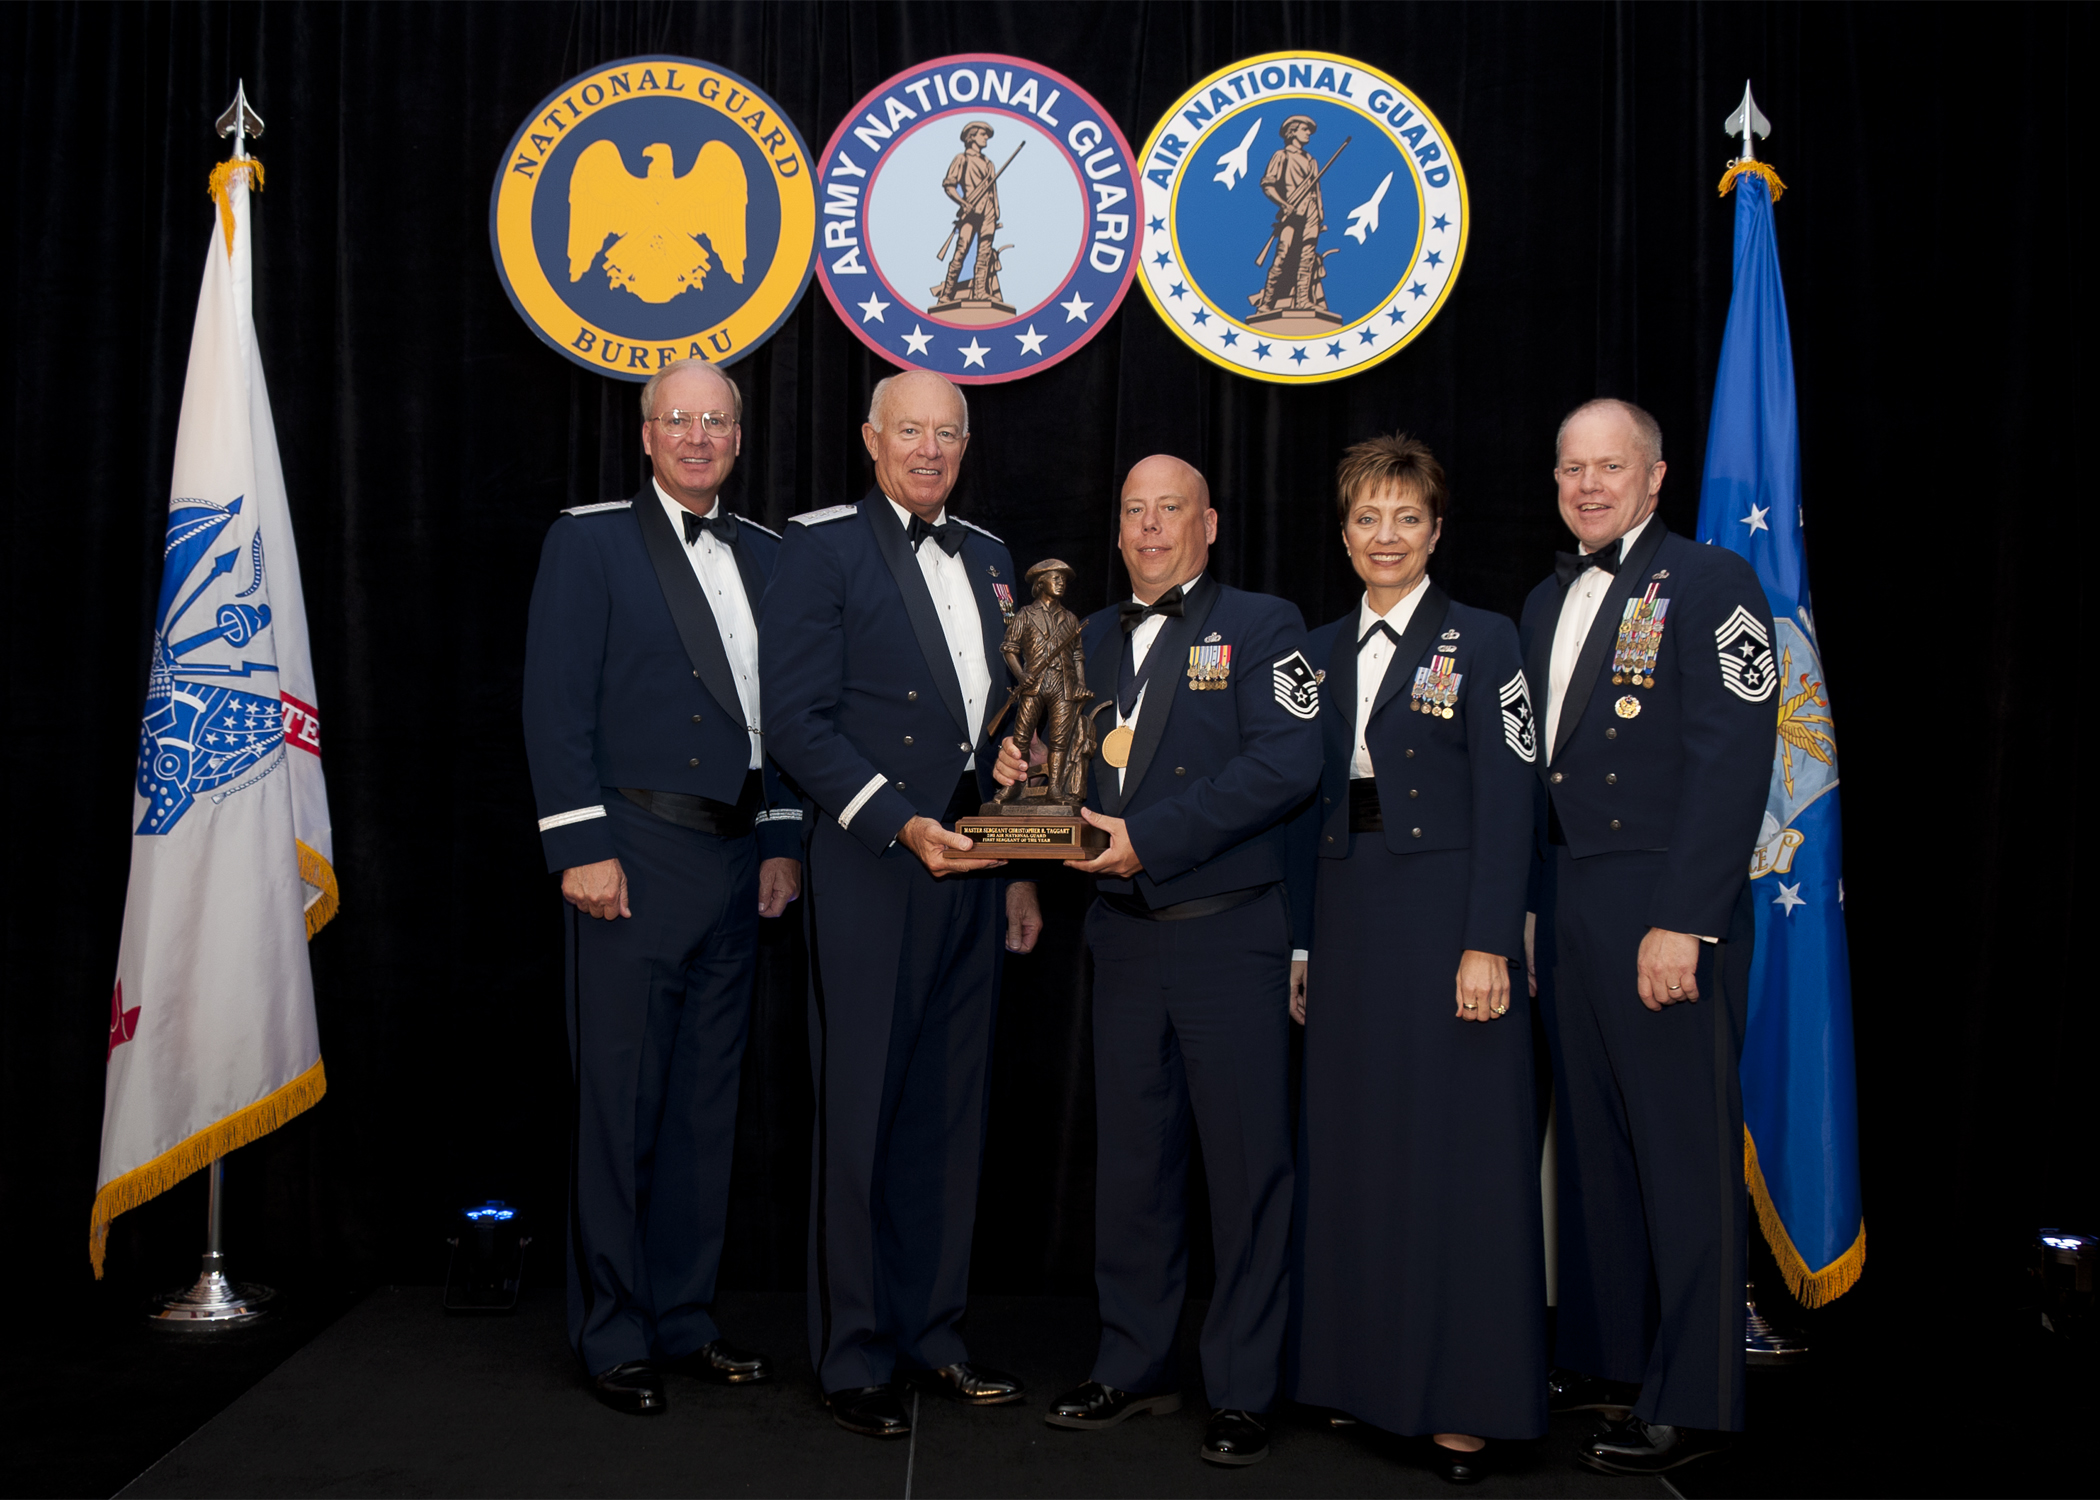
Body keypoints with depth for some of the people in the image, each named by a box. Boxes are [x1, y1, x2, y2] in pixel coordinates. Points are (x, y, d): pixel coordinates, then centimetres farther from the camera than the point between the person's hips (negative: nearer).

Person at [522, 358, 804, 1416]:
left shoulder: (764, 554, 14)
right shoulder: (588, 540, -1)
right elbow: (556, 704, -8)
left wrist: (785, 841, 7)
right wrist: (583, 846, -14)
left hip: (737, 863, 5)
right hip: (633, 860, -5)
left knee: (705, 1103, 11)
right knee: (618, 1103, 0)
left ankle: (682, 1319, 23)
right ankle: (613, 1337, 12)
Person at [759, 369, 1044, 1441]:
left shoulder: (988, 559, 16)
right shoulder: (823, 549, -3)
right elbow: (797, 723, -11)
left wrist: (1020, 868, 14)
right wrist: (904, 825, -19)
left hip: (971, 873, 6)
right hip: (872, 872, -6)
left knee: (950, 1113, 12)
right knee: (861, 1119, 1)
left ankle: (931, 1334, 25)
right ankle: (853, 1358, 14)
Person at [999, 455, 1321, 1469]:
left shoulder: (1260, 626, -1)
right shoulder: (1090, 640, 16)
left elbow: (1287, 761, -15)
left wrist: (1152, 836, -20)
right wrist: (1021, 768, -2)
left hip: (1230, 936, -5)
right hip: (1124, 936, 5)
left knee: (1247, 1163, 1)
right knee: (1131, 1158, 12)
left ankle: (1242, 1388, 11)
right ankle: (1134, 1366, 24)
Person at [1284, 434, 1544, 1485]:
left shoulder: (1481, 642, -3)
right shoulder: (1321, 651, 13)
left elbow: (1507, 802, -9)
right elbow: (1308, 803, 13)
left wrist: (1488, 943, -16)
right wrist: (1300, 939, 9)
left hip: (1447, 916, -5)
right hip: (1347, 921, 5)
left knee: (1455, 1152, -2)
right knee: (1352, 1148, 9)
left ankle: (1462, 1397, 6)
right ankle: (1360, 1368, 22)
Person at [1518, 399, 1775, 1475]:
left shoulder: (1710, 585, -6)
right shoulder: (1546, 603, 17)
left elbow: (1732, 762, -14)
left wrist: (1682, 922, -19)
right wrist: (1527, 906, 10)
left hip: (1664, 912, -7)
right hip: (1563, 906, 7)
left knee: (1684, 1152, -1)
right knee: (1592, 1142, 13)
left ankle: (1691, 1398, 8)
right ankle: (1604, 1358, 24)